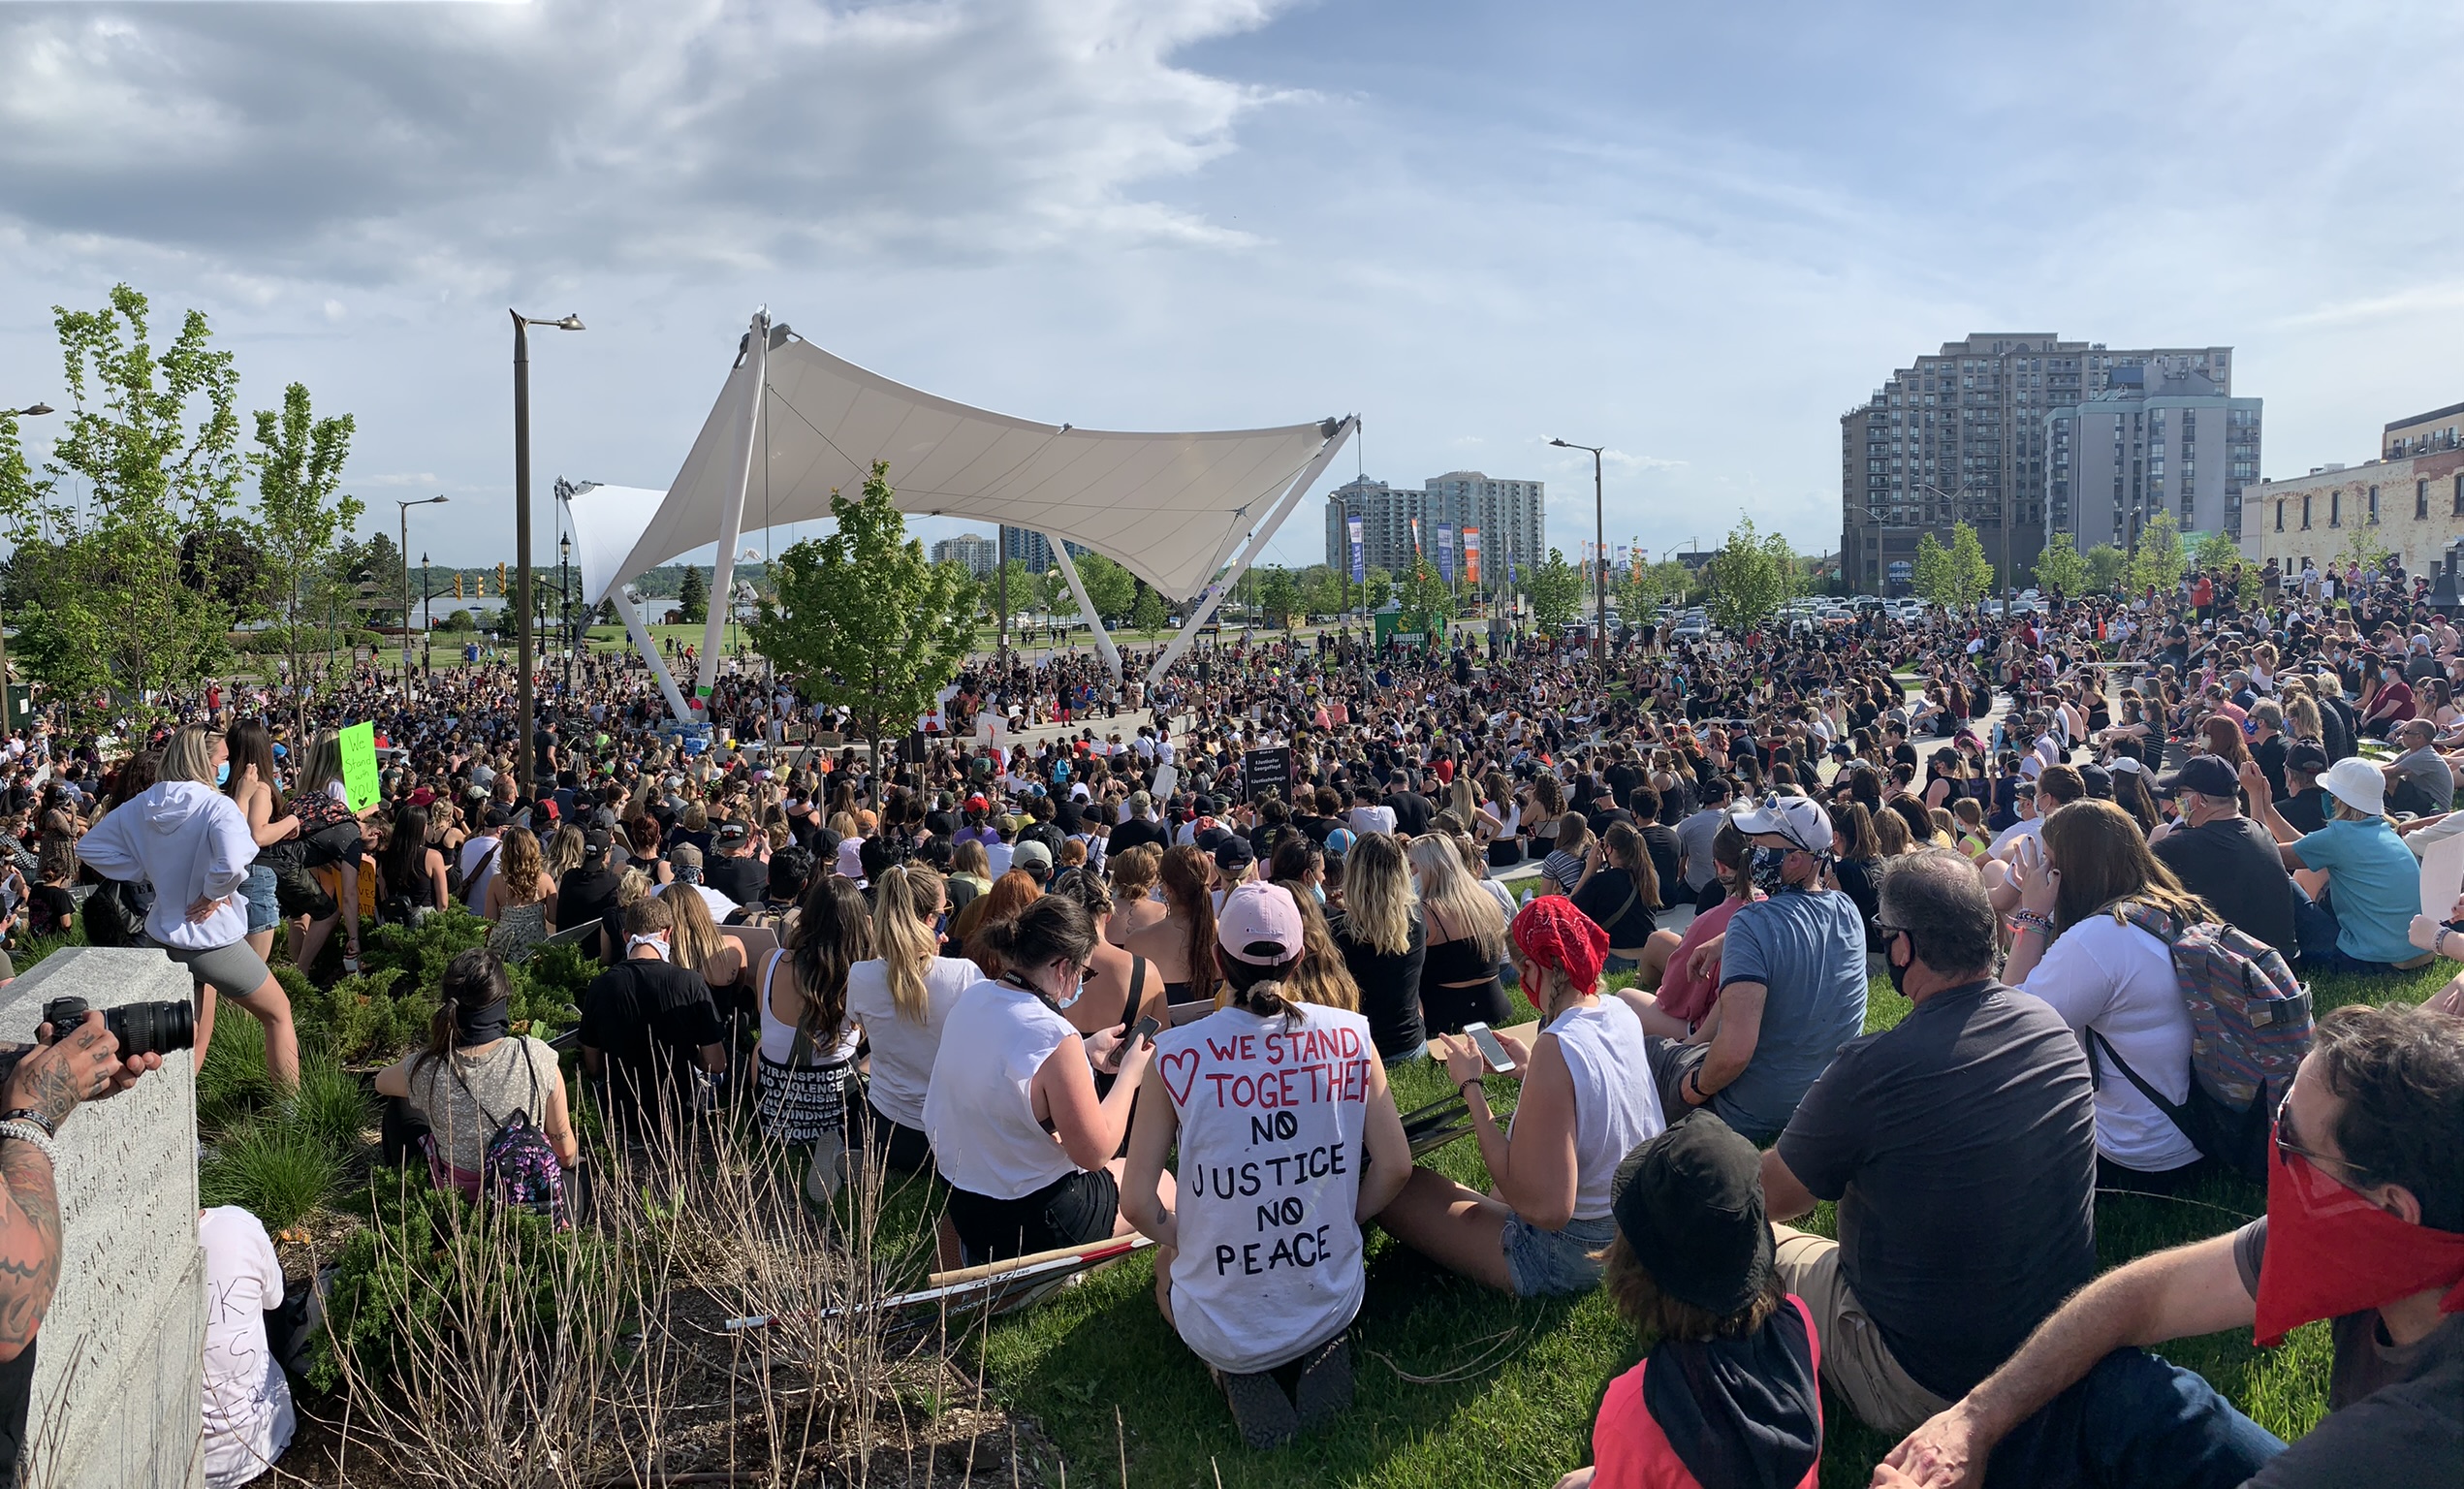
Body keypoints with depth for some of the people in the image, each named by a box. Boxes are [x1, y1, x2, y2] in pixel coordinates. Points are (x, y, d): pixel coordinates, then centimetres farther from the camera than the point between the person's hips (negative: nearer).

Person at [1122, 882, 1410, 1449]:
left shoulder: (1176, 1055, -17)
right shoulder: (1349, 1036, -11)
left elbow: (1137, 1202, -12)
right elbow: (1395, 1167, -4)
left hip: (1223, 1330, -2)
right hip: (1334, 1303, 3)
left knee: (1167, 1265, 34)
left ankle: (1237, 1374, 8)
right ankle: (1320, 1350, 10)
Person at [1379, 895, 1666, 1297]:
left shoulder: (1556, 1048, -31)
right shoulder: (1621, 1013, -4)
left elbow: (1545, 1207, -32)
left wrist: (1471, 1086, -25)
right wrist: (1530, 1067, 15)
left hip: (1578, 1254, -9)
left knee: (1393, 1187, -3)